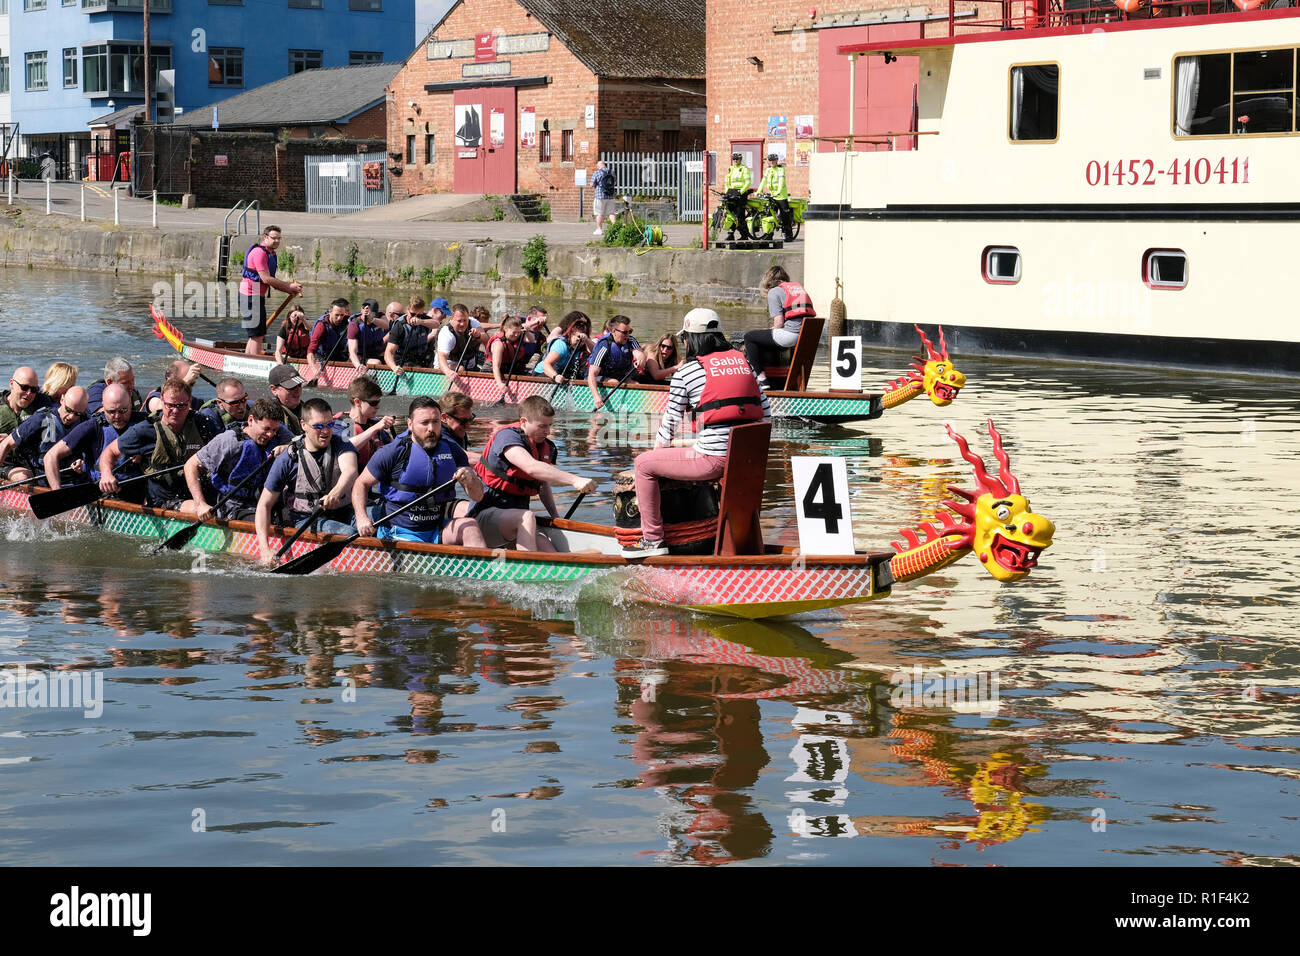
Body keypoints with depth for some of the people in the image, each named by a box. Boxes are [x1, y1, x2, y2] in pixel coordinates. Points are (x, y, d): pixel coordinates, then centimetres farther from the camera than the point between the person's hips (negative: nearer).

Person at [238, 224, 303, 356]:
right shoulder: (259, 252, -17)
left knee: (255, 335, 15)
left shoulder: (270, 254, 15)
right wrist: (289, 286, -15)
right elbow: (266, 279, -22)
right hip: (251, 297, -11)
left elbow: (271, 281, 16)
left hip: (257, 297, 11)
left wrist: (290, 290, 2)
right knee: (257, 335, -8)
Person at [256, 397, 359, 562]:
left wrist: (336, 493, -45)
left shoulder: (340, 445, 3)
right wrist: (265, 549, -14)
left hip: (344, 515, 2)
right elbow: (264, 505, 0)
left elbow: (350, 470, -20)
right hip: (306, 520, -2)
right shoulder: (288, 460, -2)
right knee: (350, 533, -33)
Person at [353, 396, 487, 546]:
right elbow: (361, 484, 2)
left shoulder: (452, 450, 5)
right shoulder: (393, 452, -6)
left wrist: (470, 479, -19)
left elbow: (478, 496, 5)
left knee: (470, 526, -24)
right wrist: (361, 518, -15)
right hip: (400, 533, -4)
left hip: (437, 531, 4)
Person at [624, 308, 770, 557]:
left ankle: (653, 538, 14)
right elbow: (766, 413, 13)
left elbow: (671, 421, 5)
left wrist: (657, 451, 21)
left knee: (643, 464, 11)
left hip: (713, 459, -7)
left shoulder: (687, 371, -1)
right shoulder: (743, 361, 15)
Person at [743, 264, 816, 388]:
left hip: (790, 334, -8)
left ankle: (761, 379, 7)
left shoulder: (774, 292, 2)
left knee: (749, 337, 10)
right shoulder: (798, 287, 23)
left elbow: (779, 322, -9)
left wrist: (772, 330, 14)